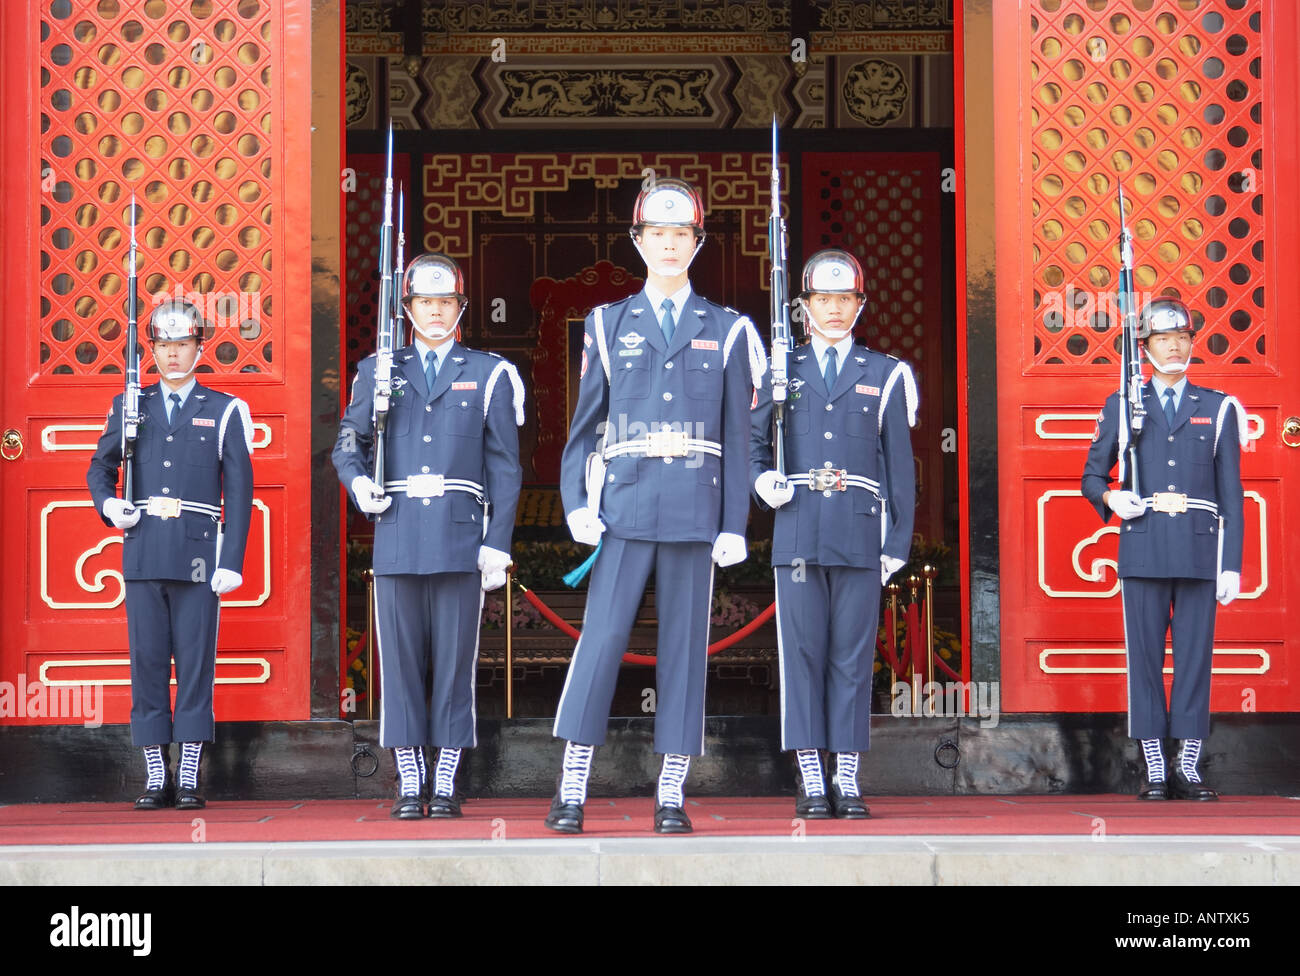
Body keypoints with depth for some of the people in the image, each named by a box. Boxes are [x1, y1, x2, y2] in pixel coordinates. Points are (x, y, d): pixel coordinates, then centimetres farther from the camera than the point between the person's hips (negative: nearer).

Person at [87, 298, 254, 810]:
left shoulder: (225, 411, 6)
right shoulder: (130, 407, 14)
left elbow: (239, 492, 3)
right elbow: (100, 468, 21)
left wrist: (232, 561, -5)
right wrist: (108, 504, -2)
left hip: (198, 557, -2)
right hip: (143, 554, 2)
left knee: (196, 665, -2)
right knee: (147, 663, 1)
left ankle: (189, 778, 3)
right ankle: (156, 777, 7)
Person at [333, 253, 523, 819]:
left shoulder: (489, 375, 9)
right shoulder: (379, 372, 13)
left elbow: (504, 468, 6)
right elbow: (347, 446, 17)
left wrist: (498, 543, -1)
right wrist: (358, 484, -6)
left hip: (460, 541, -1)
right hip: (398, 538, 1)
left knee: (455, 661, 0)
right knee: (400, 661, 1)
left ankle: (446, 783, 7)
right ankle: (408, 784, 7)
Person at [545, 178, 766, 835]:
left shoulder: (726, 331, 9)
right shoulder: (608, 326, 10)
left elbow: (738, 436, 7)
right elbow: (585, 424, 9)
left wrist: (735, 527, 2)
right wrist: (577, 505, -3)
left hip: (695, 511, 0)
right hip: (625, 509, 0)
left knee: (685, 647, 3)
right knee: (601, 639, -6)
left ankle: (671, 797, 7)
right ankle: (572, 788, 0)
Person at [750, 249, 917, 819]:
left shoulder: (884, 376, 10)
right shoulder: (782, 372, 13)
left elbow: (899, 467, 9)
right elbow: (753, 444, 18)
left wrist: (898, 543, 4)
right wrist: (762, 481, -5)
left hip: (860, 537, 0)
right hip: (798, 533, 1)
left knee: (853, 658, 0)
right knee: (802, 654, -1)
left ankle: (848, 780, 5)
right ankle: (811, 783, 3)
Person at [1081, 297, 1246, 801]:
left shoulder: (1218, 408, 11)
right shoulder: (1122, 406, 11)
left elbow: (1231, 493, 7)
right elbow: (1092, 475, 15)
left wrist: (1232, 565, 1)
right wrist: (1108, 498, -9)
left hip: (1200, 552, 0)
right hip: (1143, 551, 0)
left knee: (1195, 658, 1)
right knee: (1145, 659, 0)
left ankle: (1187, 767, 7)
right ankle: (1154, 769, 6)